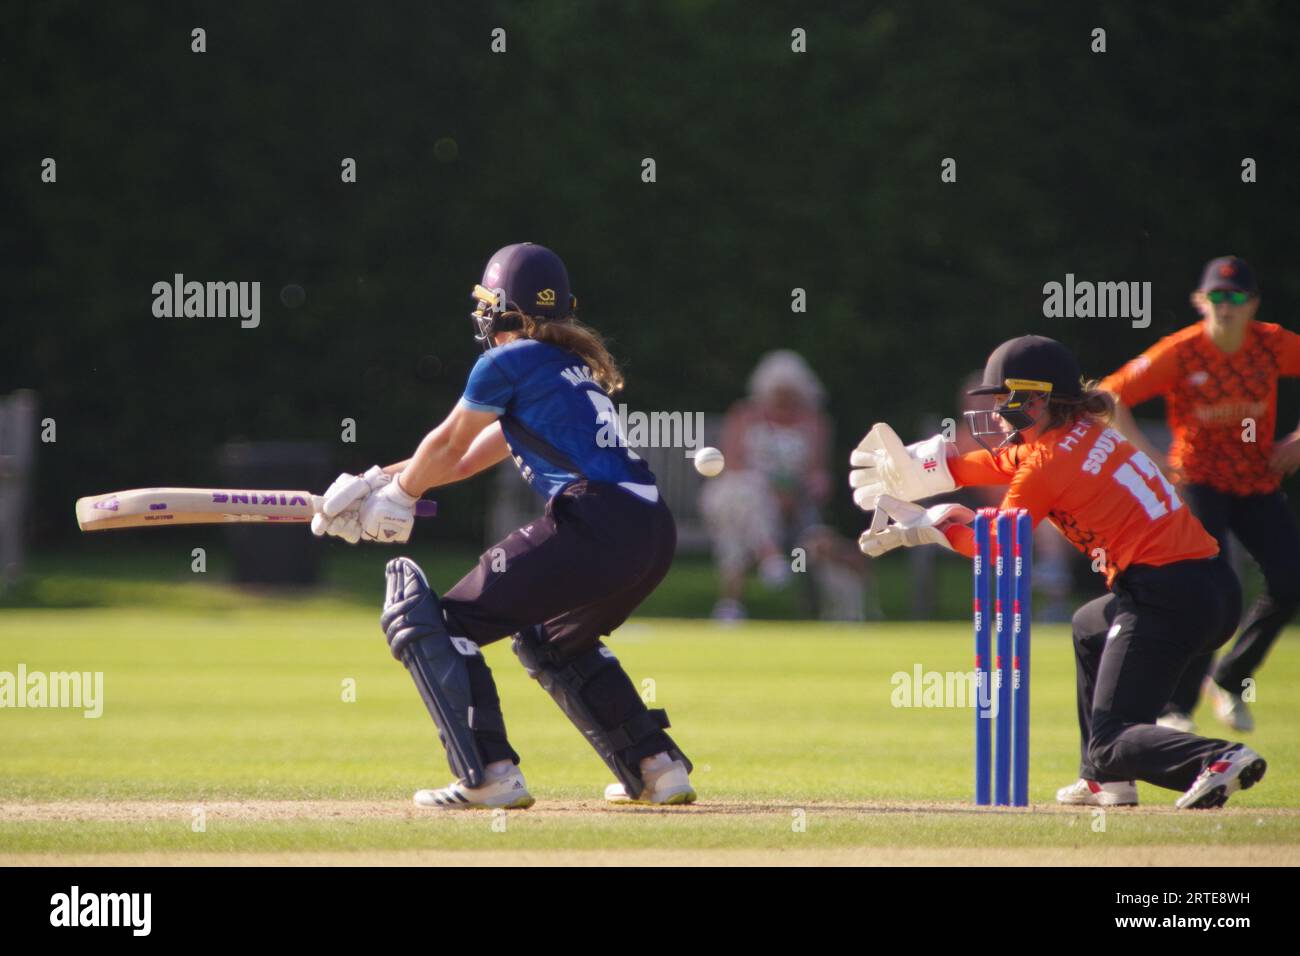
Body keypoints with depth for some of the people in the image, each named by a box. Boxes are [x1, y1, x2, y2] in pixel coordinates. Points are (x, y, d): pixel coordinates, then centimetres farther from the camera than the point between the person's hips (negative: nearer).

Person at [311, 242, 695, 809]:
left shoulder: (507, 363, 3)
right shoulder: (578, 365, 28)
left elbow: (446, 445, 16)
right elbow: (467, 459, 34)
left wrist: (396, 493, 35)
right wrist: (374, 486, 34)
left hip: (592, 526, -9)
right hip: (654, 534, 9)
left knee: (432, 624, -1)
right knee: (553, 639, 34)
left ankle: (490, 776, -14)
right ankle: (657, 767, 26)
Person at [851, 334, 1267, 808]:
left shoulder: (1049, 462, -9)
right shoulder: (1087, 432, 15)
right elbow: (1005, 463, 29)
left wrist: (924, 526, 15)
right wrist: (923, 470, 26)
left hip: (1165, 600, -9)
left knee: (1110, 742, -7)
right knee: (1090, 627, 37)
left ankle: (1217, 761, -32)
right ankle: (1104, 782, 35)